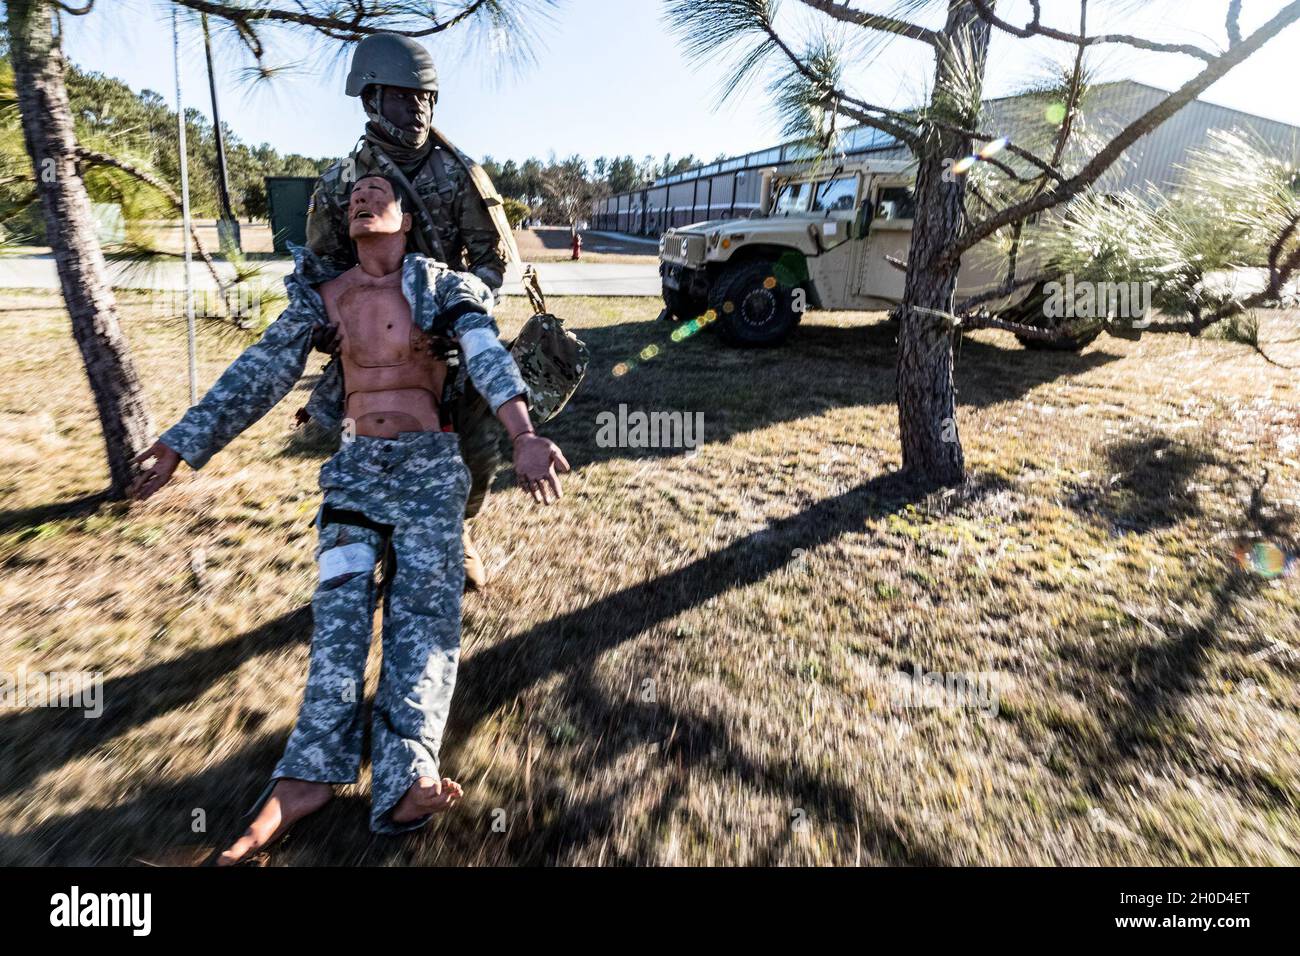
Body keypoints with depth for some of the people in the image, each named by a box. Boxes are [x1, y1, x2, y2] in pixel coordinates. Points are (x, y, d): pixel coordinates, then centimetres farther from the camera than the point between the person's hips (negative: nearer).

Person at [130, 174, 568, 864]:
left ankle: (406, 776, -19)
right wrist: (185, 443, 11)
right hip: (355, 466, 3)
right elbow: (259, 372, 15)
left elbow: (488, 358, -14)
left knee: (423, 604, -14)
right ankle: (312, 774, -12)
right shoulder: (322, 295, 14)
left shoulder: (438, 284, 3)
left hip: (429, 462, -3)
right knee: (338, 608, -9)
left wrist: (522, 436, -32)